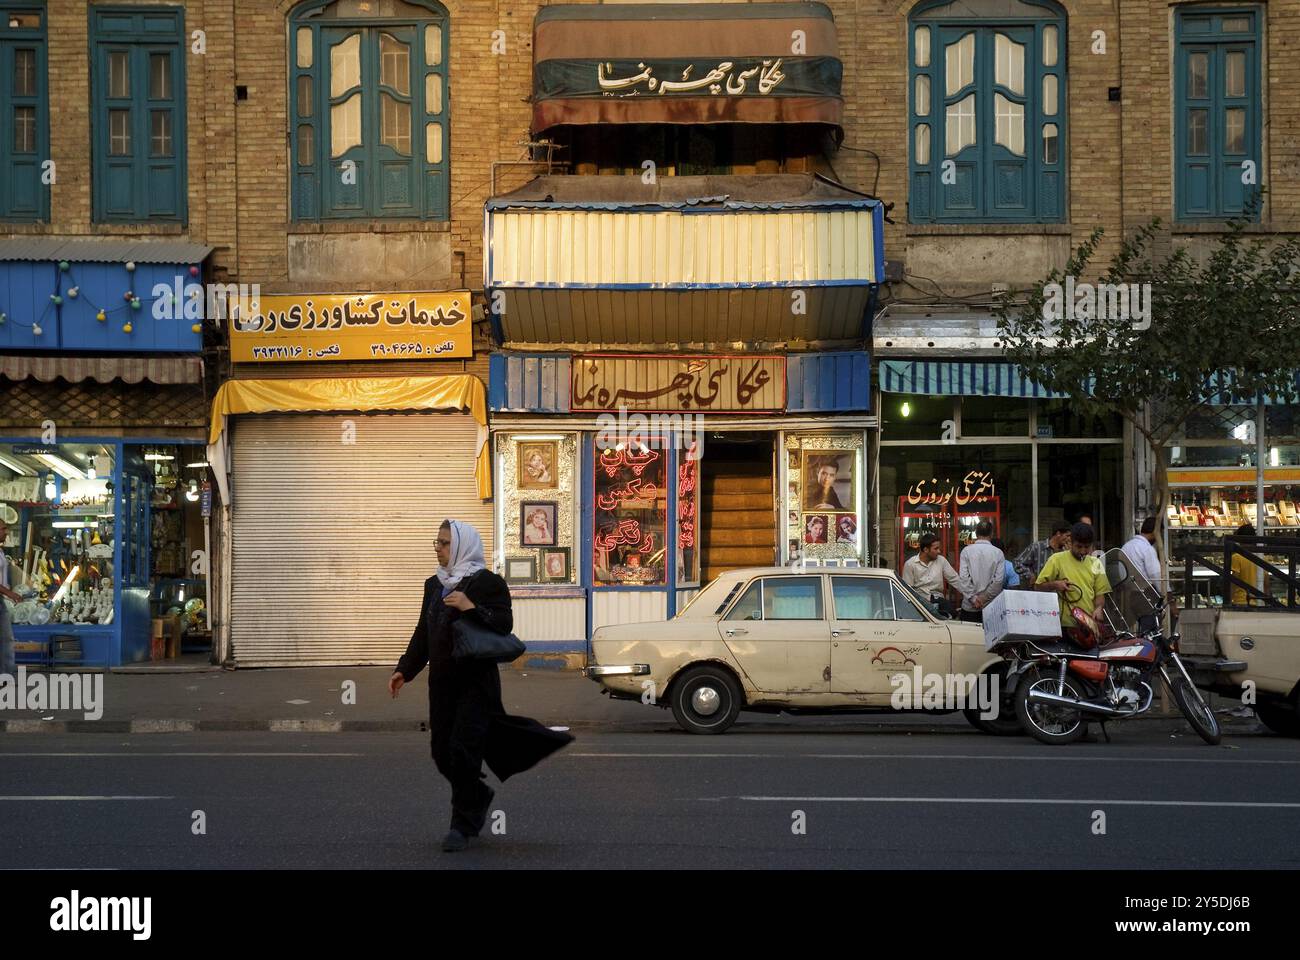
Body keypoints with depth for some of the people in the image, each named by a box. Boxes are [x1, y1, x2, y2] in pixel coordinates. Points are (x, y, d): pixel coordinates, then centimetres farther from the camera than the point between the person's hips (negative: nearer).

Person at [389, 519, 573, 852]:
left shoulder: (488, 583, -5)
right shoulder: (434, 585, 15)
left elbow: (505, 624, -14)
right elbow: (423, 634, 19)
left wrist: (472, 608, -25)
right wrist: (405, 669, 13)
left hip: (476, 680, -7)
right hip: (442, 681, 7)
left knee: (463, 749, -11)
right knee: (441, 750, 6)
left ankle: (464, 824, 0)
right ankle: (479, 796, 31)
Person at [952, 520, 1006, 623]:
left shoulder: (966, 551, -4)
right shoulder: (998, 553, -3)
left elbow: (963, 578, -10)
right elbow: (999, 580, -7)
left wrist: (973, 598, -7)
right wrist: (984, 598, -3)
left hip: (969, 606, -1)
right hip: (991, 606, 1)